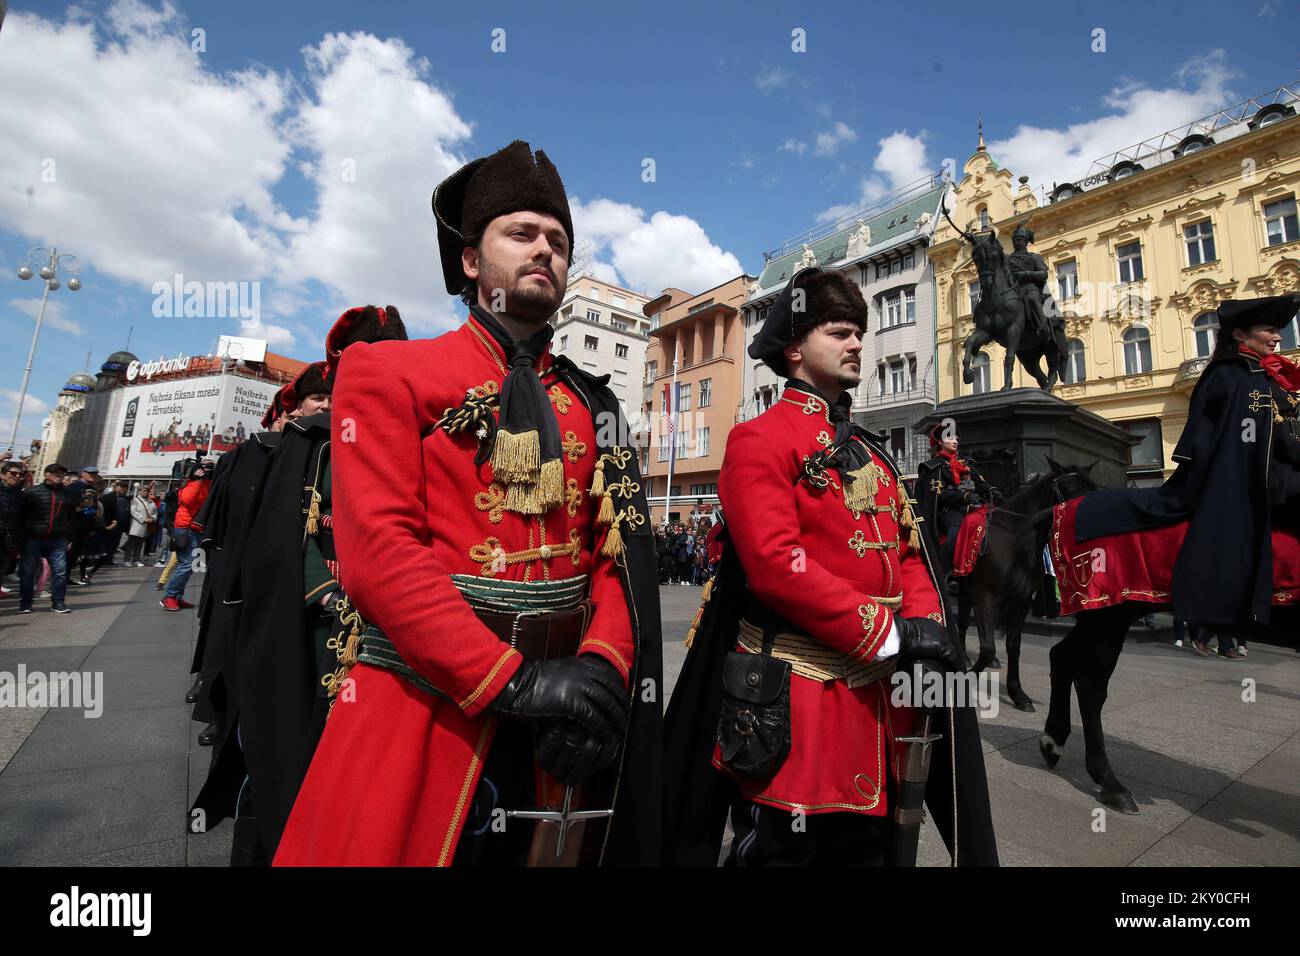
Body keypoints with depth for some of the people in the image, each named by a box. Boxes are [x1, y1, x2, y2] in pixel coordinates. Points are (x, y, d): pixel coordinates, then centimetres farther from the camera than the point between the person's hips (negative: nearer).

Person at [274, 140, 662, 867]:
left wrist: (601, 667, -14)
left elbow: (621, 556, 3)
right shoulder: (388, 371, -2)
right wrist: (511, 680, -19)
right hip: (421, 711, -4)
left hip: (554, 724, 5)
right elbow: (379, 553, -14)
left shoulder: (593, 405, 9)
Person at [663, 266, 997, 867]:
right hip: (795, 700, -7)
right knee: (780, 849, 8)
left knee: (866, 846, 21)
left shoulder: (871, 452, 16)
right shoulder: (760, 439, -10)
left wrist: (924, 626, -5)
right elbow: (775, 564, -21)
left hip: (876, 692, 8)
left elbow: (908, 552, 13)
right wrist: (892, 634, -19)